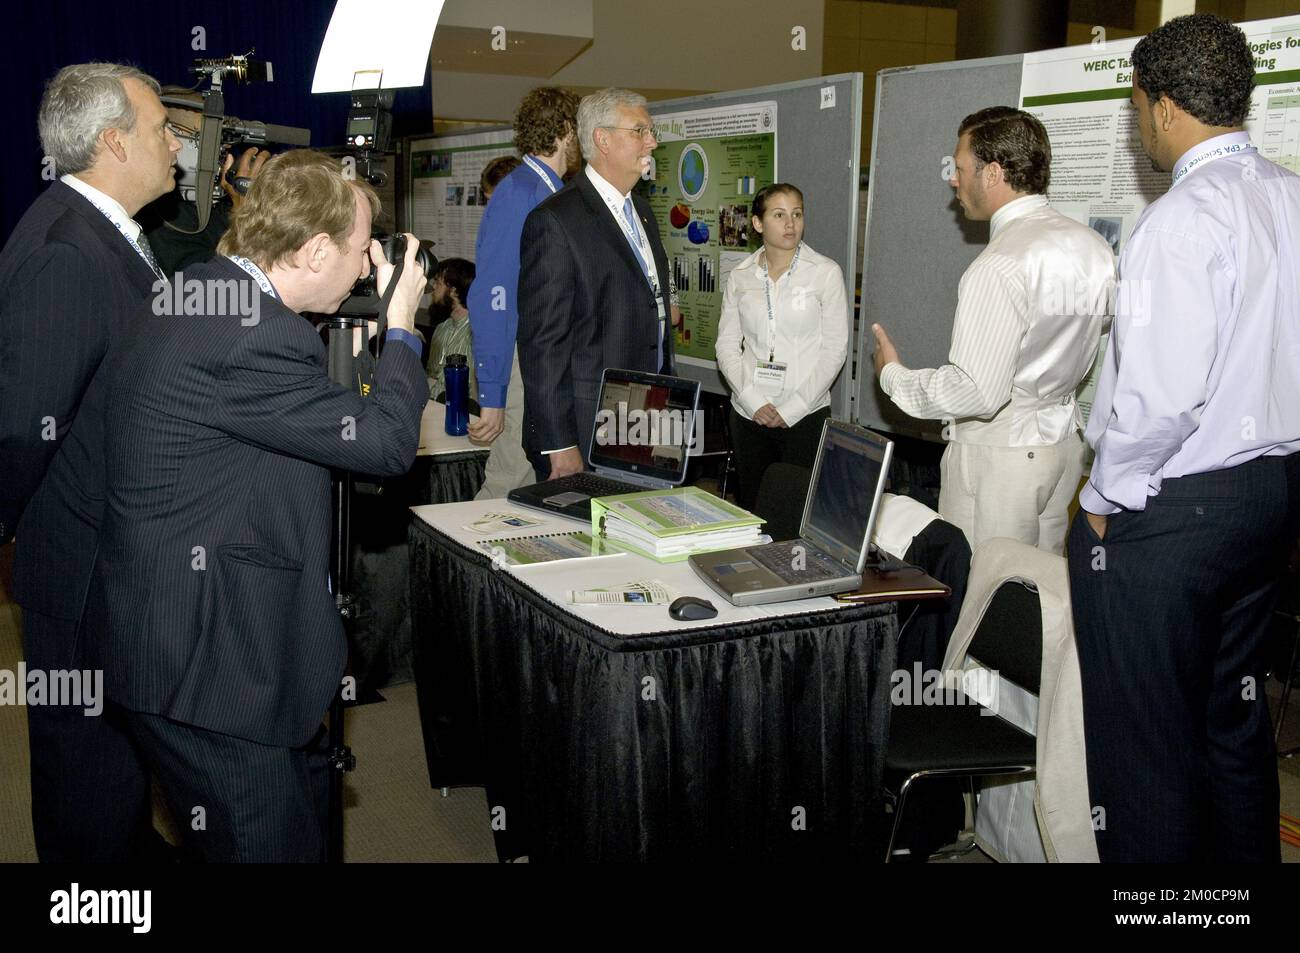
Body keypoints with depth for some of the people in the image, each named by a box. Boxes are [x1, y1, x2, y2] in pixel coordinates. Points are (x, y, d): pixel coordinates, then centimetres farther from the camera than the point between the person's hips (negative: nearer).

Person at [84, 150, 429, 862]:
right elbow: (386, 441, -19)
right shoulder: (253, 335, -25)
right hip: (205, 658, -11)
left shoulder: (199, 297, 8)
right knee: (273, 844, 2)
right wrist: (401, 324, -5)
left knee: (307, 815, 23)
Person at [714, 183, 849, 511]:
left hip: (805, 415, -2)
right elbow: (727, 346, 6)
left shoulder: (826, 272, -2)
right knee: (750, 507, 7)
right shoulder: (741, 276, 6)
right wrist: (754, 403, -7)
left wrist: (792, 409, -9)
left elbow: (834, 349, -4)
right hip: (749, 415, 3)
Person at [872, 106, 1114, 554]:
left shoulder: (1000, 268, -23)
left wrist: (893, 375, -12)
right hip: (1064, 443, 8)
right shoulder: (1092, 245, 2)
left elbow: (976, 393, -26)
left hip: (996, 454, -8)